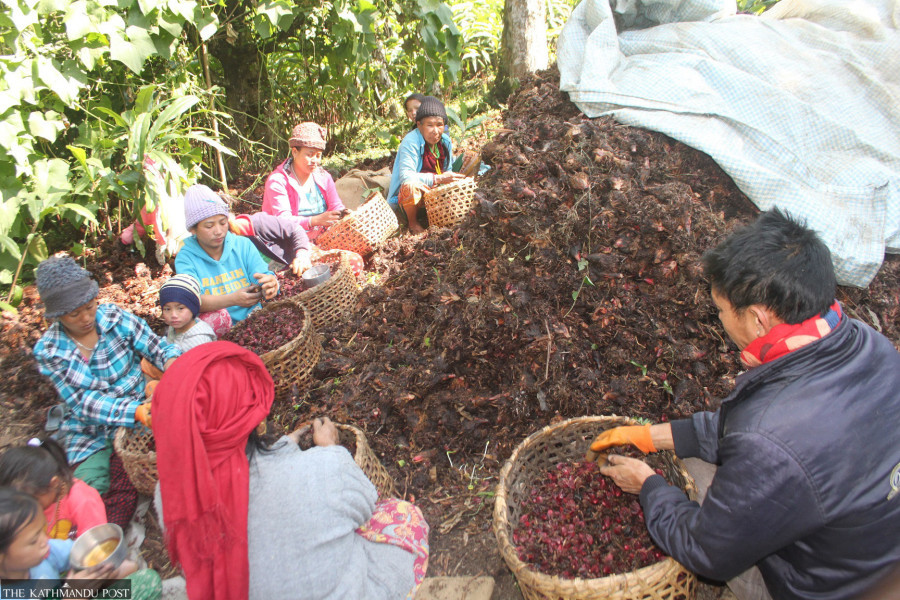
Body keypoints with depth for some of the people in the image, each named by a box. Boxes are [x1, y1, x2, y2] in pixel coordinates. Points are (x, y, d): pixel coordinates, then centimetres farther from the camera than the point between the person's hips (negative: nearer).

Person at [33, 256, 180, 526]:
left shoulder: (116, 317, -5)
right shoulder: (48, 352, -7)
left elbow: (158, 348, -5)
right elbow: (83, 402, -14)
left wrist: (172, 365, -31)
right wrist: (135, 411, -32)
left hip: (138, 412, -1)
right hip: (88, 435, 1)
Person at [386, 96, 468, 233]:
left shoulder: (445, 141, -1)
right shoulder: (410, 142, -23)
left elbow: (448, 170, 6)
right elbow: (405, 176, -32)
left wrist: (449, 178, -20)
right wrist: (437, 179, -37)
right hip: (410, 196, -6)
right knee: (411, 186, -38)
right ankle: (413, 223, -9)